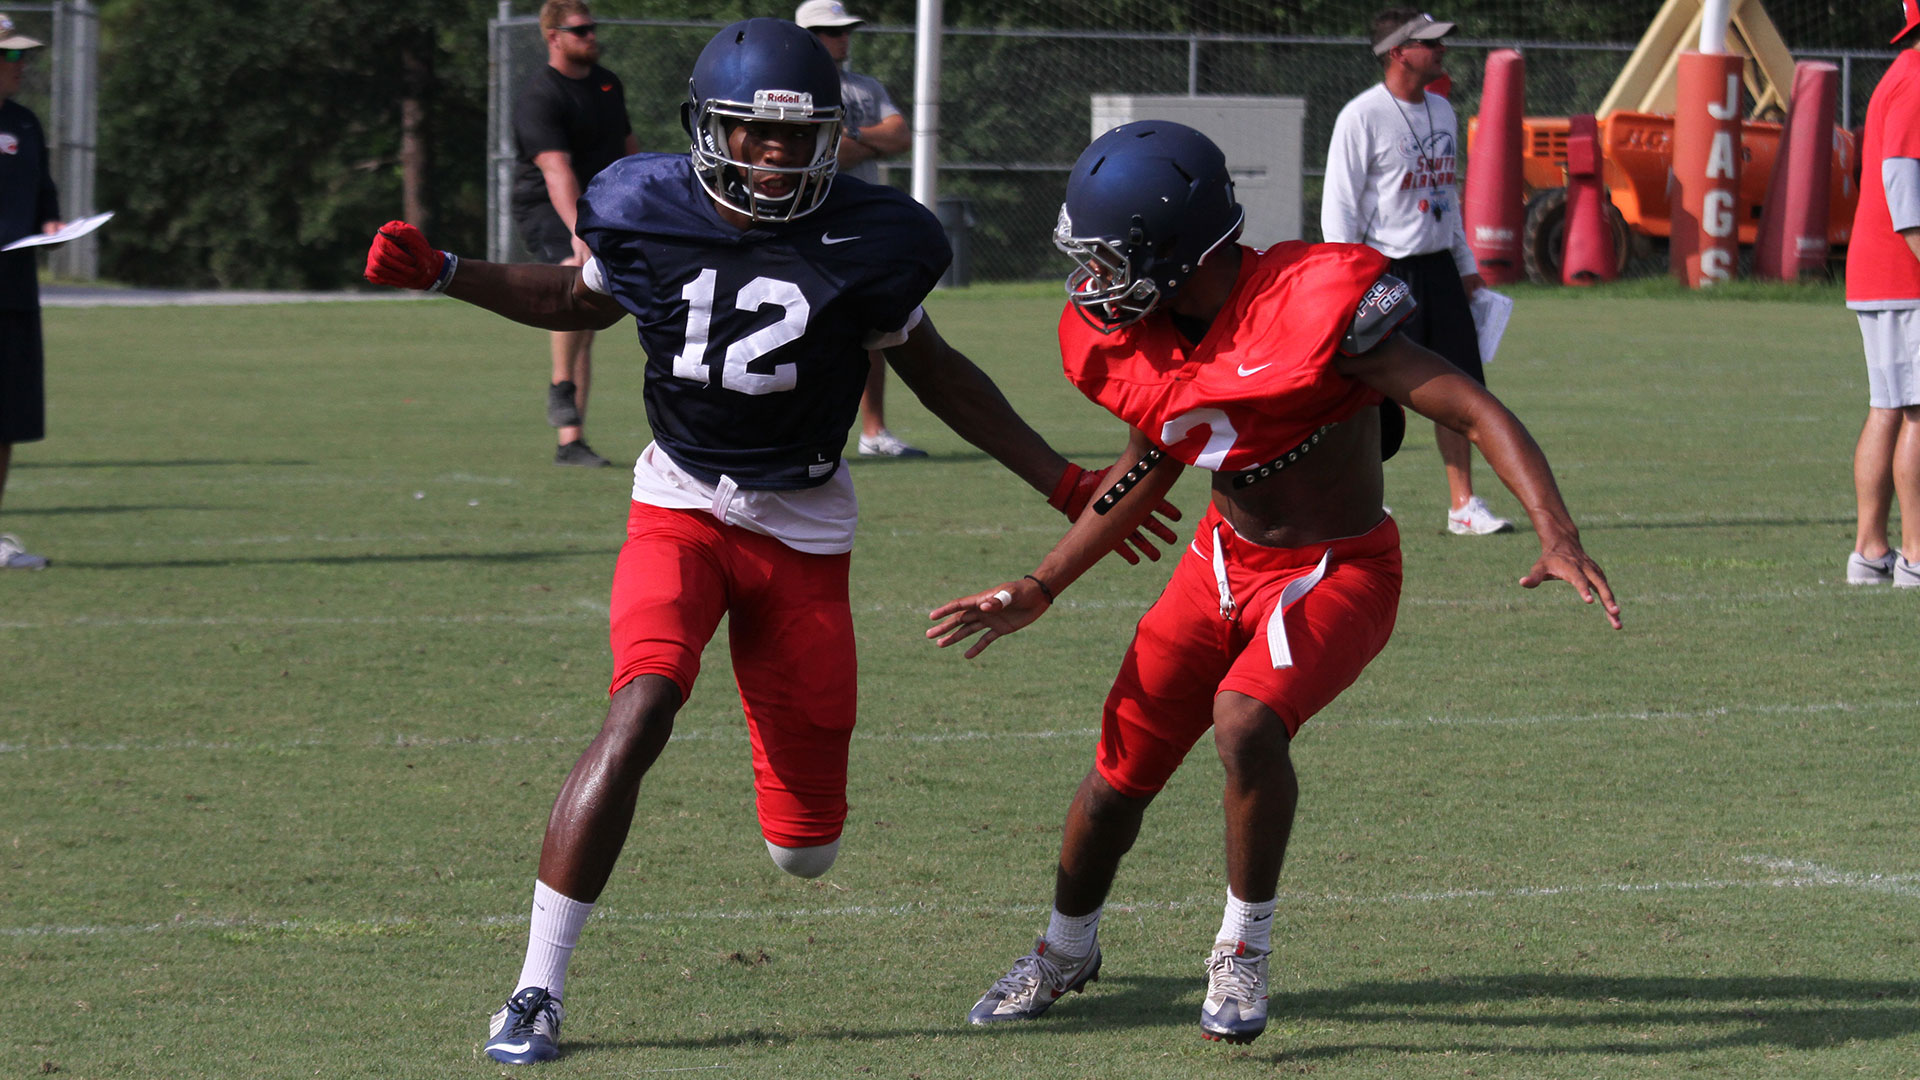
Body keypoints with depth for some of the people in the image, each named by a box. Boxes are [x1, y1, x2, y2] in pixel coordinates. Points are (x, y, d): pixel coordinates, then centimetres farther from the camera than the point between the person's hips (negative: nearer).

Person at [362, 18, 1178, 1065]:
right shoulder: (650, 211, -7)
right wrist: (442, 273, 2)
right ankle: (536, 990, -21)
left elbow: (932, 371, 7)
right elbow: (581, 298, 15)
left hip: (804, 529, 1)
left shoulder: (866, 240, -9)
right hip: (683, 506, 0)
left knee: (805, 852, 2)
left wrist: (1065, 485, 7)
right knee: (639, 715, -29)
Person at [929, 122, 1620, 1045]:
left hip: (1339, 576, -6)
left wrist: (1556, 534, -39)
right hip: (1225, 560, 6)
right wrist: (1041, 588, 15)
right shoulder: (1133, 340, -6)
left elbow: (1474, 413, -26)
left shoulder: (1312, 309, -28)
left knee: (1245, 718, -32)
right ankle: (1065, 952, 39)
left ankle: (1244, 951, -9)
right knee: (1120, 772, 10)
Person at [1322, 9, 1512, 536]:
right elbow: (1338, 207, -13)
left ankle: (1463, 506, 8)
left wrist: (1467, 267, 20)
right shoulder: (1362, 116, -11)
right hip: (1385, 270, -7)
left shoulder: (1441, 111, 13)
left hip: (1438, 269, 7)